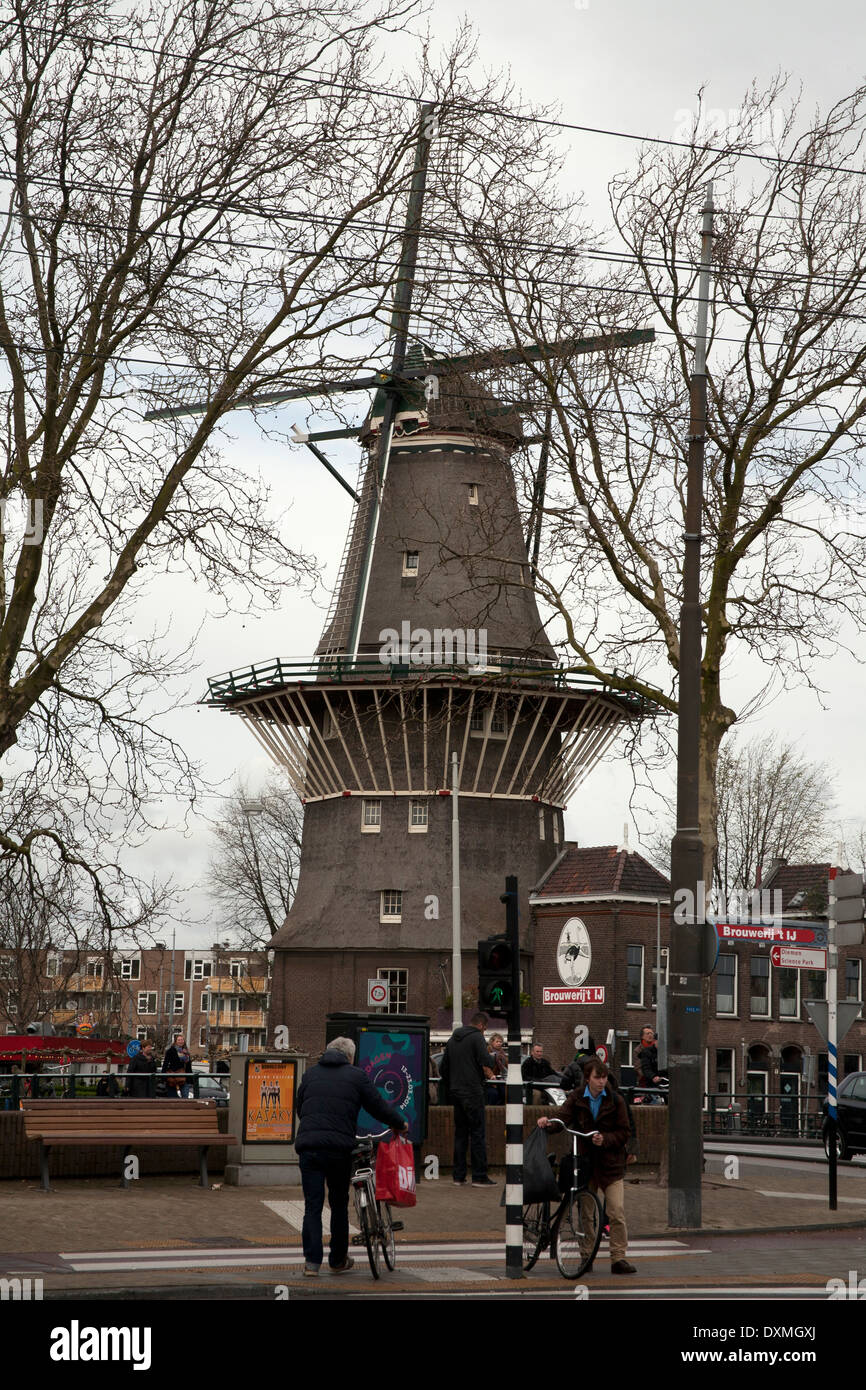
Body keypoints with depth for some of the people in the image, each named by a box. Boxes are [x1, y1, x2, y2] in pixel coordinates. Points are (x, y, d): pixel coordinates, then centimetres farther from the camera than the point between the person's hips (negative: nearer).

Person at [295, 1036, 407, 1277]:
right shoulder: (356, 1076, 8)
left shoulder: (310, 1074, 18)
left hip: (308, 1146, 2)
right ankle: (338, 1261, 20)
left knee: (312, 1205, 4)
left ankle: (311, 1261, -4)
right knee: (339, 1204, 13)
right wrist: (400, 1123, 24)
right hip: (339, 1147, -2)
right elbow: (377, 1106, 9)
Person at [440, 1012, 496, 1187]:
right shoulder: (476, 1037, -6)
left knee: (460, 1133, 12)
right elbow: (485, 1062, -17)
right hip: (472, 1092, -7)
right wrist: (490, 1075, 1)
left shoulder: (453, 1039, 17)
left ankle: (458, 1176, 11)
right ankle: (479, 1177, -5)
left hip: (456, 1092, 7)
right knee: (477, 1134, -4)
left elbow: (443, 1068, 20)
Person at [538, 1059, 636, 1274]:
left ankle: (619, 1258, -2)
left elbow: (623, 1133, 0)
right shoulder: (577, 1098, 3)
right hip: (584, 1161, 1)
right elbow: (563, 1115, -14)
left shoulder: (615, 1101, 0)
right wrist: (548, 1119, -35)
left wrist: (605, 1139, -18)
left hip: (610, 1165, -1)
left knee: (617, 1213, -7)